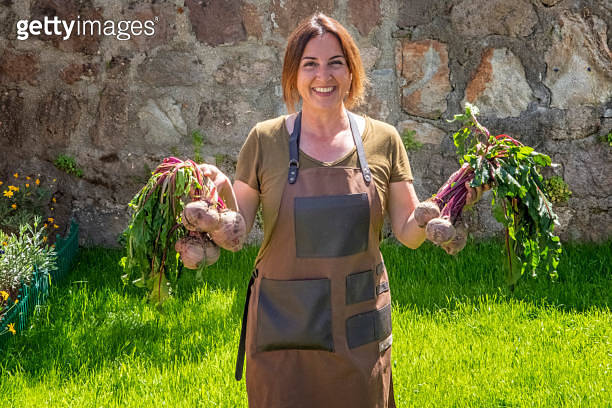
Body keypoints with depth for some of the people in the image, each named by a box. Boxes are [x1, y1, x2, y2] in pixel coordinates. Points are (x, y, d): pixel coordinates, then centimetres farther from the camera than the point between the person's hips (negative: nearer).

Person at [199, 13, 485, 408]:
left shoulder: (383, 140, 0)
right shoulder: (265, 140, -3)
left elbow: (409, 234, 3)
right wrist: (222, 190, -19)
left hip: (359, 325, 1)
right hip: (283, 326, -1)